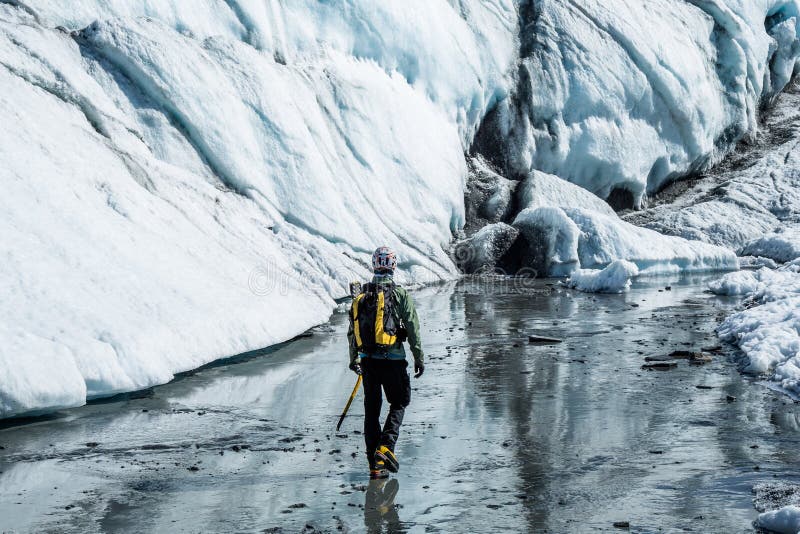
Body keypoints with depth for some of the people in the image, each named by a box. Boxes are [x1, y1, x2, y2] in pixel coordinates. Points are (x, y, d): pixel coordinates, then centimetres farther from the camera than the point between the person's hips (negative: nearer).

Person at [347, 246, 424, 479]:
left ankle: (374, 464, 10)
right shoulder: (399, 294, -8)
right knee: (399, 403, 12)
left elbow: (352, 332, 12)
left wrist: (353, 359, 24)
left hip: (367, 360, 4)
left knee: (371, 408, 10)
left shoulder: (361, 296, 6)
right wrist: (419, 358, 1)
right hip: (392, 359, -4)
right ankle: (385, 447, -8)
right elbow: (412, 329, -8)